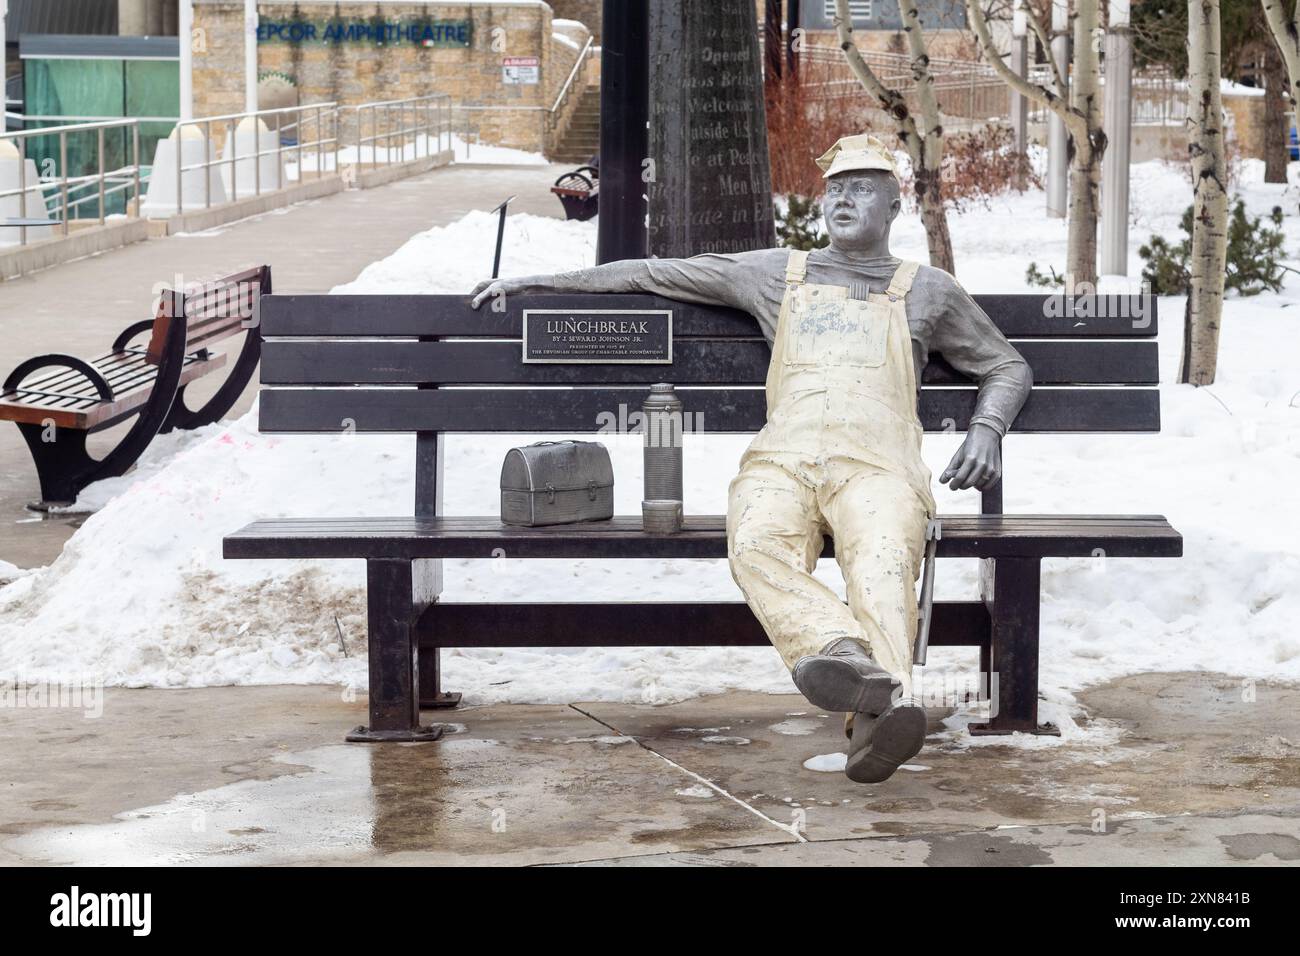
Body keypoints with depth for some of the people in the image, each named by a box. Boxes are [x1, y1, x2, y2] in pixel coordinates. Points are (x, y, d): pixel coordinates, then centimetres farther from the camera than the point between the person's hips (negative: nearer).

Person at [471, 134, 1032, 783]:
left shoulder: (926, 291, 27)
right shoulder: (776, 274, 30)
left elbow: (1007, 367, 34)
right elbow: (655, 274, 34)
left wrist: (986, 429, 12)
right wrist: (539, 282, 34)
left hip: (876, 462, -1)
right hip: (781, 458, 1)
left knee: (882, 564, -38)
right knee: (758, 549, -38)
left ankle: (878, 713, -63)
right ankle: (844, 657, -63)